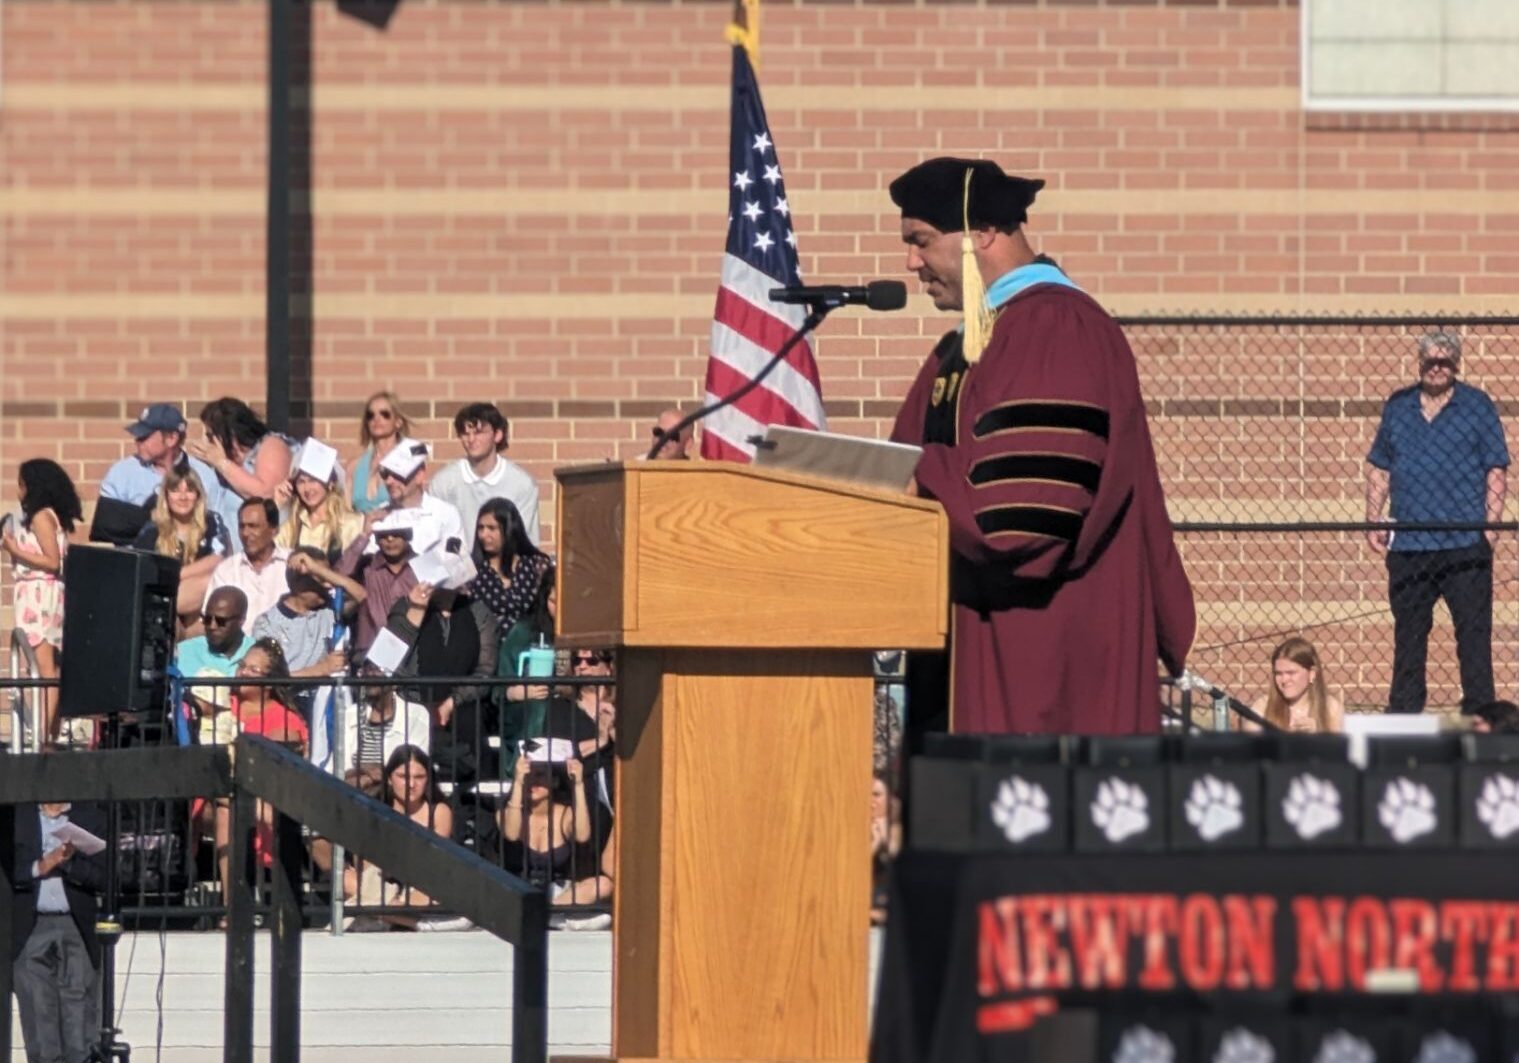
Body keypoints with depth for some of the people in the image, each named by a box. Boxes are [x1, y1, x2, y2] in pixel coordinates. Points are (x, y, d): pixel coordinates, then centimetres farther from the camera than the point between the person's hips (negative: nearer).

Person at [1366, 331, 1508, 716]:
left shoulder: (1477, 406, 3)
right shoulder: (1397, 407, 12)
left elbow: (1496, 470, 1)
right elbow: (1379, 469, 16)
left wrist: (1491, 522, -8)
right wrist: (1374, 520, 7)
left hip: (1465, 542, -3)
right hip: (1408, 543, 3)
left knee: (1473, 630, -3)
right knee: (1408, 632, 10)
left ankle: (1479, 711, 1)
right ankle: (1403, 711, 18)